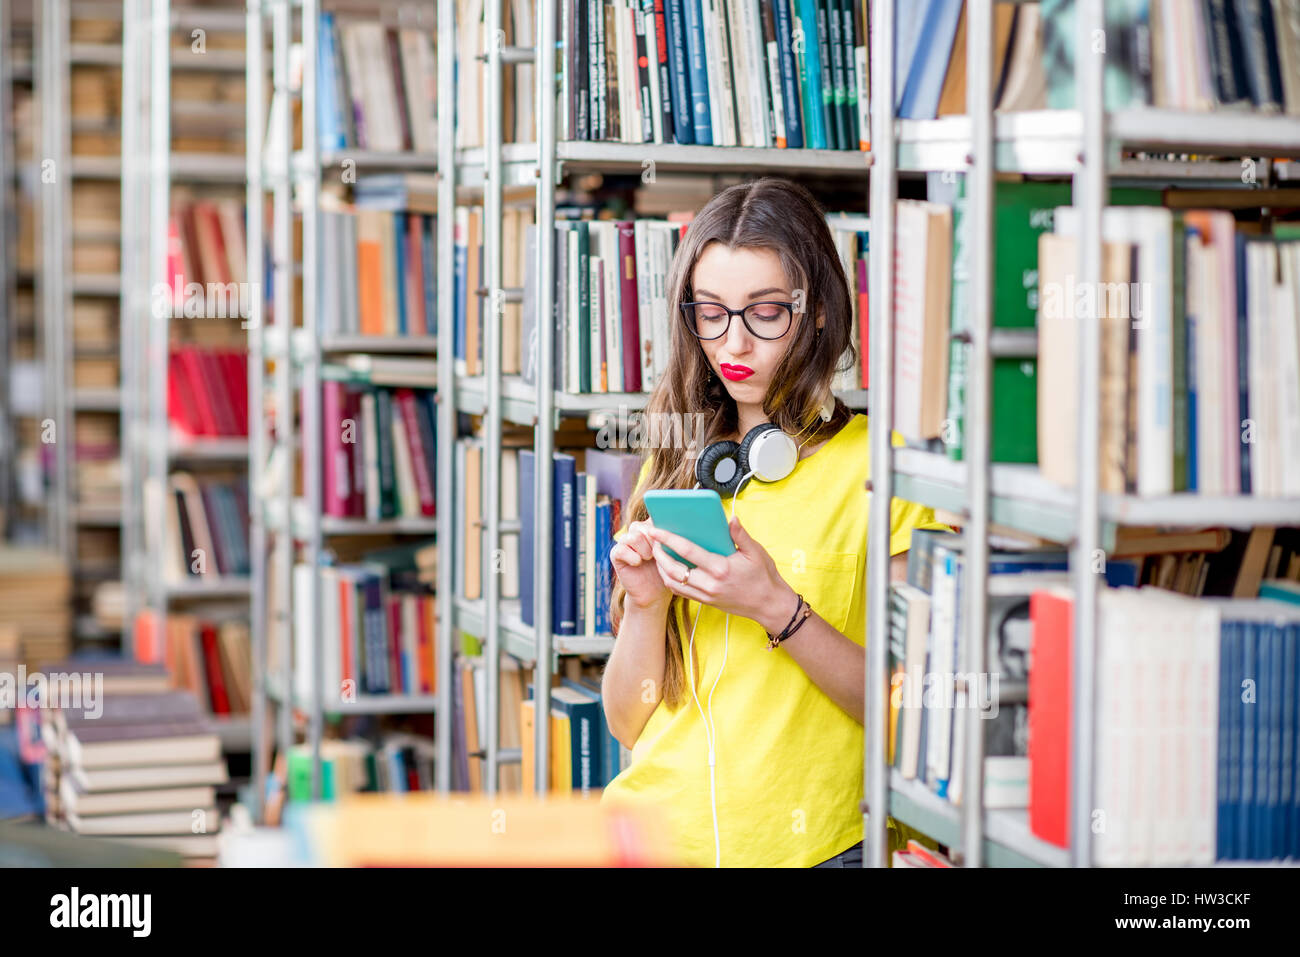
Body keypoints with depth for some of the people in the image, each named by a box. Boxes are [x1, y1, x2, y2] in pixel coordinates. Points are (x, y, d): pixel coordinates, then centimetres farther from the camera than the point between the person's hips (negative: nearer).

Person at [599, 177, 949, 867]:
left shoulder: (877, 464, -2)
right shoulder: (679, 465, 10)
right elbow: (627, 724, 8)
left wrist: (777, 610, -17)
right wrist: (645, 604, -8)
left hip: (807, 845, -2)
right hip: (652, 832, 2)